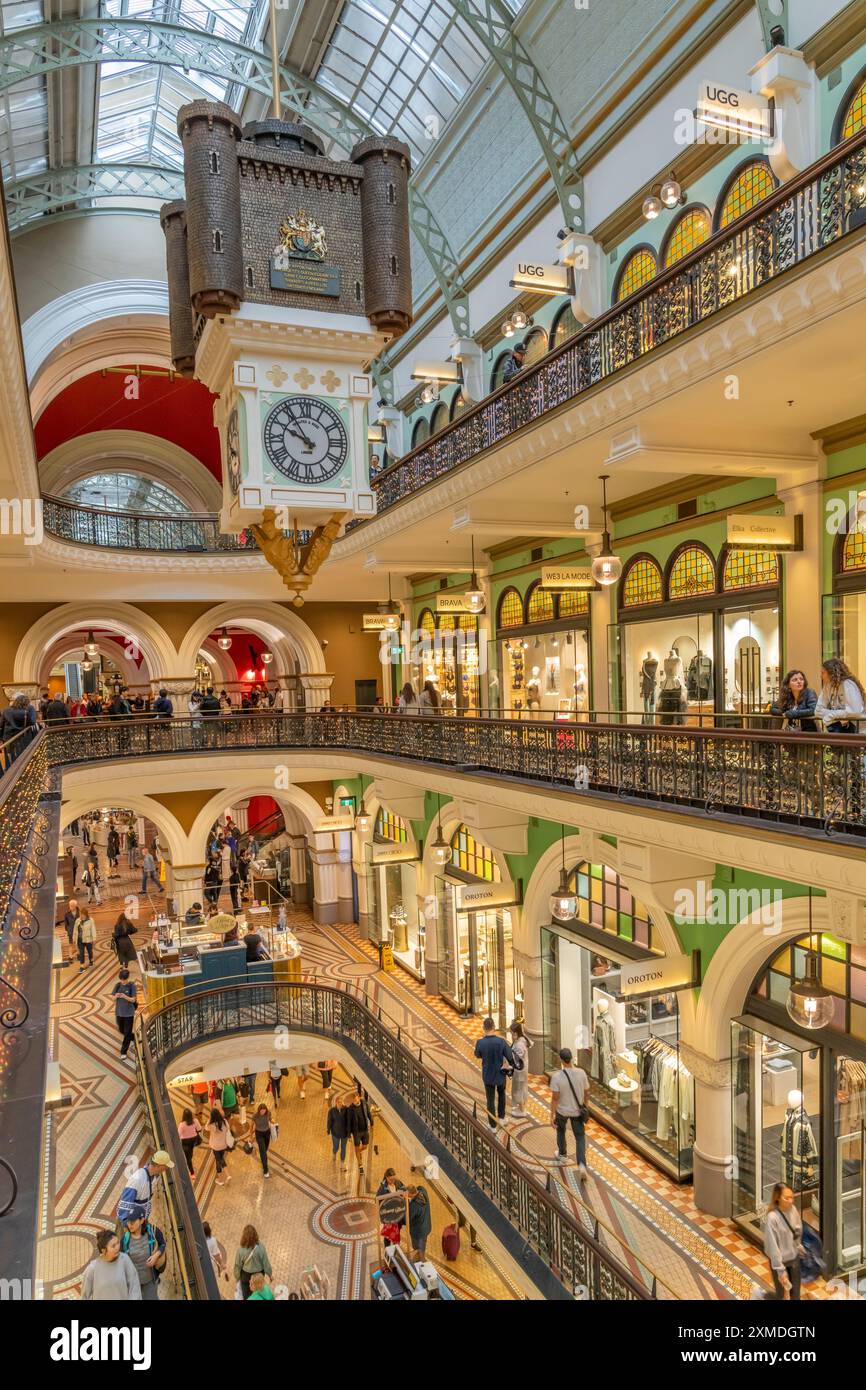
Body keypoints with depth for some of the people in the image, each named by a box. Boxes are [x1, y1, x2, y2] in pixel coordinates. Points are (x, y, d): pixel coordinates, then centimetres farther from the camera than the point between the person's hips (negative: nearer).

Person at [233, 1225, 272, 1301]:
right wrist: (270, 1274, 0)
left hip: (246, 1275, 0)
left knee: (246, 1296, 23)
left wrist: (237, 1277, 6)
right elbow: (265, 1262, -16)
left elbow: (238, 1265, -13)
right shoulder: (260, 1247, -28)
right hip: (259, 1274, 0)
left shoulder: (241, 1249, -28)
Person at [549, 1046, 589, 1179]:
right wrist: (584, 1104, 17)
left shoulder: (557, 1076, -25)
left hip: (562, 1110, -1)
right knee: (580, 1138, 12)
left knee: (560, 1131, 28)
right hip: (577, 1110, 1)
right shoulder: (581, 1073, -16)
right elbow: (586, 1092, -2)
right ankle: (581, 1165, -6)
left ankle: (562, 1155, 47)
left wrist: (552, 1115, -12)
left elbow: (555, 1098, -20)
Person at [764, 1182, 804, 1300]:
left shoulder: (793, 1209, -12)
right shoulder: (772, 1218, -29)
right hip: (780, 1260, -5)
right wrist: (780, 1270, -21)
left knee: (795, 1294, 18)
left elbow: (799, 1231, 7)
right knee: (780, 1294, 12)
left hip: (794, 1258, 5)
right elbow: (772, 1246, -24)